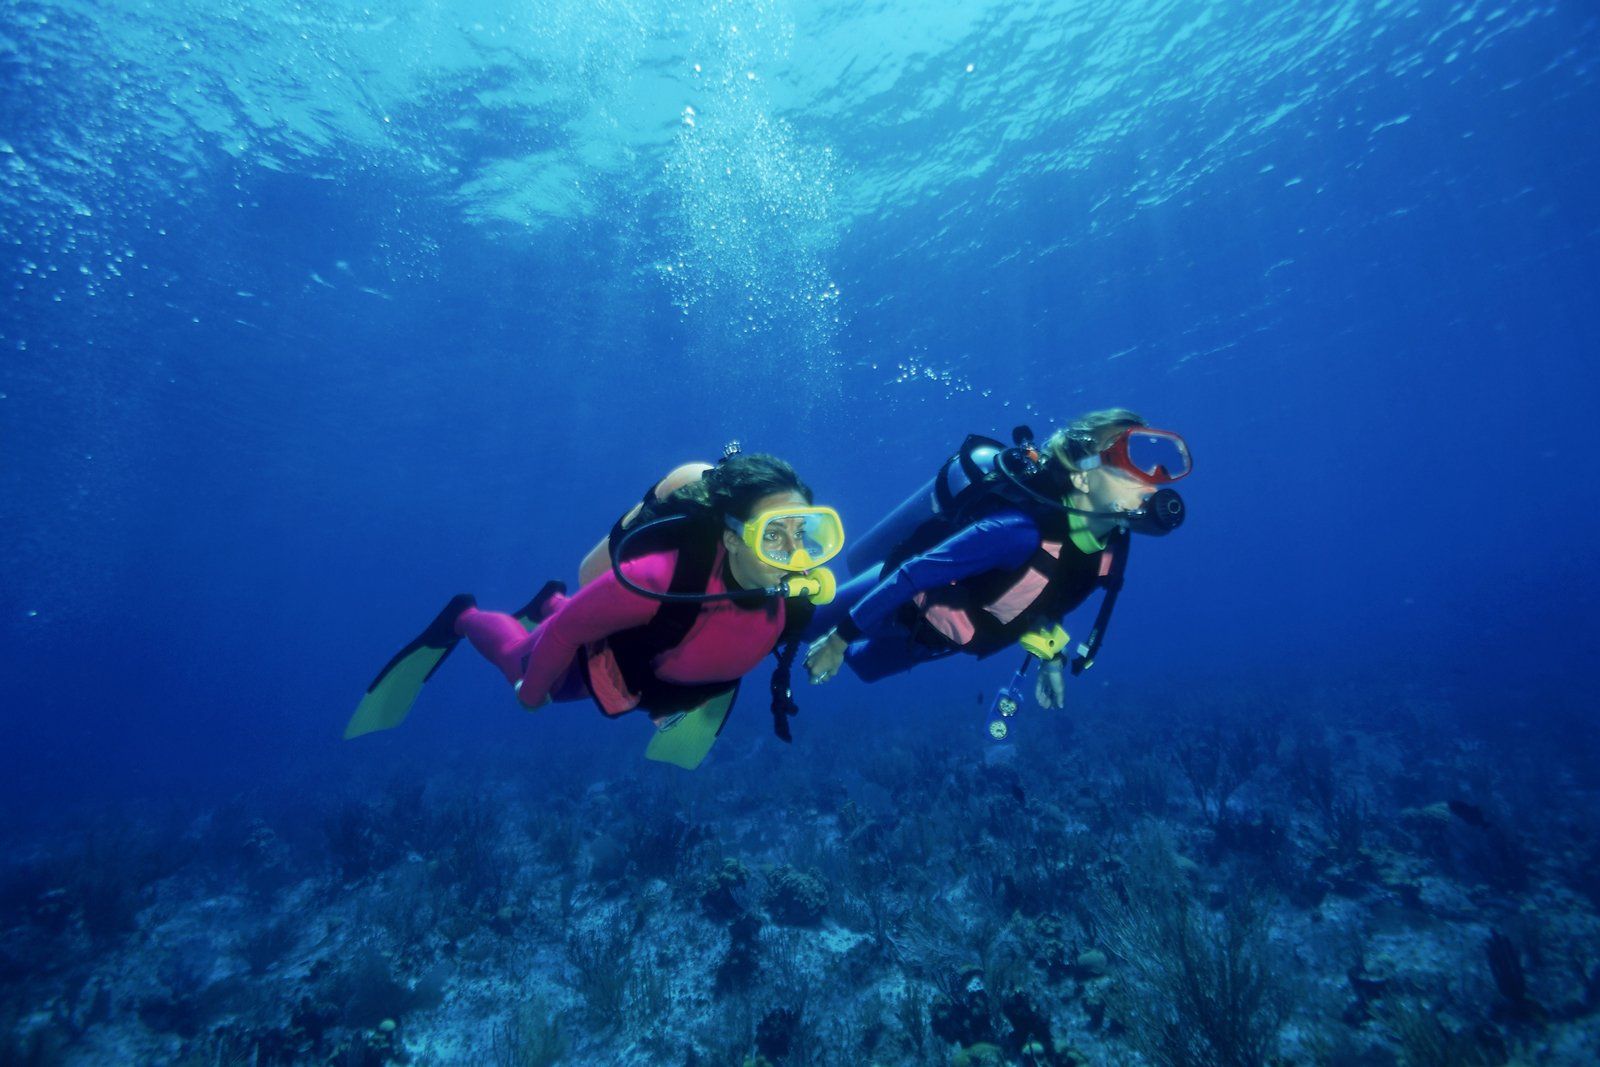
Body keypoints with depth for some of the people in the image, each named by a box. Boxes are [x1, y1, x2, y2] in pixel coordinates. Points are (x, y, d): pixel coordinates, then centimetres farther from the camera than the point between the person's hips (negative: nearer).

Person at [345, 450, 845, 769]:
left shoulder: (800, 585, -34)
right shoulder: (664, 578, -48)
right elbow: (571, 626, -29)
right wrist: (532, 692, -12)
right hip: (617, 664, -5)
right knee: (523, 663, 25)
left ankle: (551, 603, 59)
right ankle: (464, 618, 55)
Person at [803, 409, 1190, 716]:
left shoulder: (1110, 541, -14)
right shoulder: (1022, 528, -40)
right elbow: (912, 575, -35)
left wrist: (1049, 655, 7)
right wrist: (840, 637, -29)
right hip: (897, 602, -7)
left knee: (859, 667, 30)